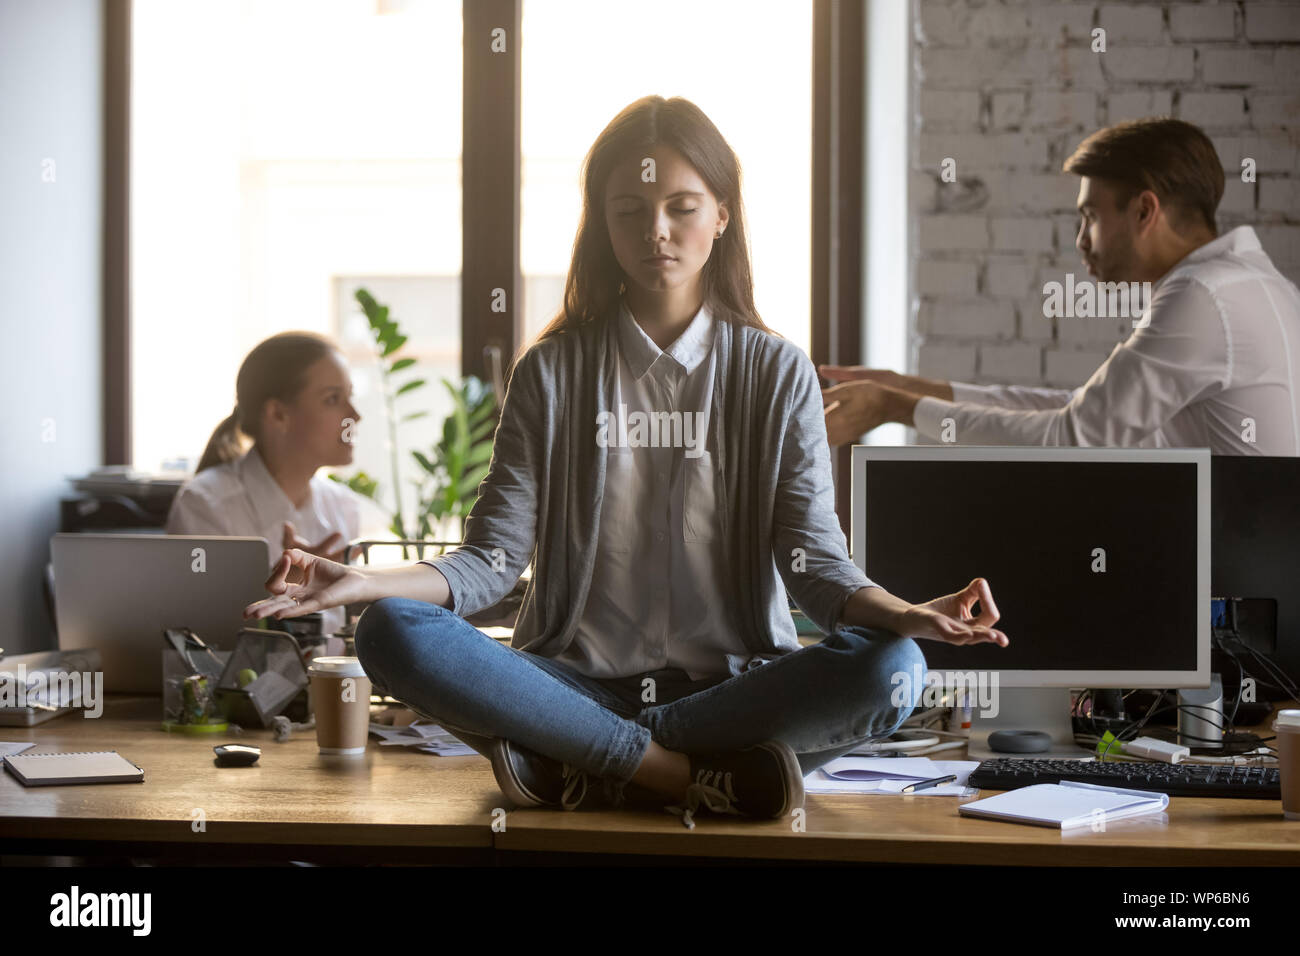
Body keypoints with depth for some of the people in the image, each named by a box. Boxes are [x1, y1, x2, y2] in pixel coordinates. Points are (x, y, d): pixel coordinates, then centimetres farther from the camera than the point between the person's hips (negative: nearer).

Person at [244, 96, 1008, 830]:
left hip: (731, 682, 0)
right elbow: (494, 559, 1)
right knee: (392, 634, -27)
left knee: (890, 671, -31)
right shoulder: (552, 372, 8)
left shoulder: (776, 372, 8)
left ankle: (584, 762, -24)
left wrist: (902, 615, -24)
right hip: (579, 680, 0)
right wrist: (368, 581, -18)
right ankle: (689, 769, -27)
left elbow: (814, 559, -2)